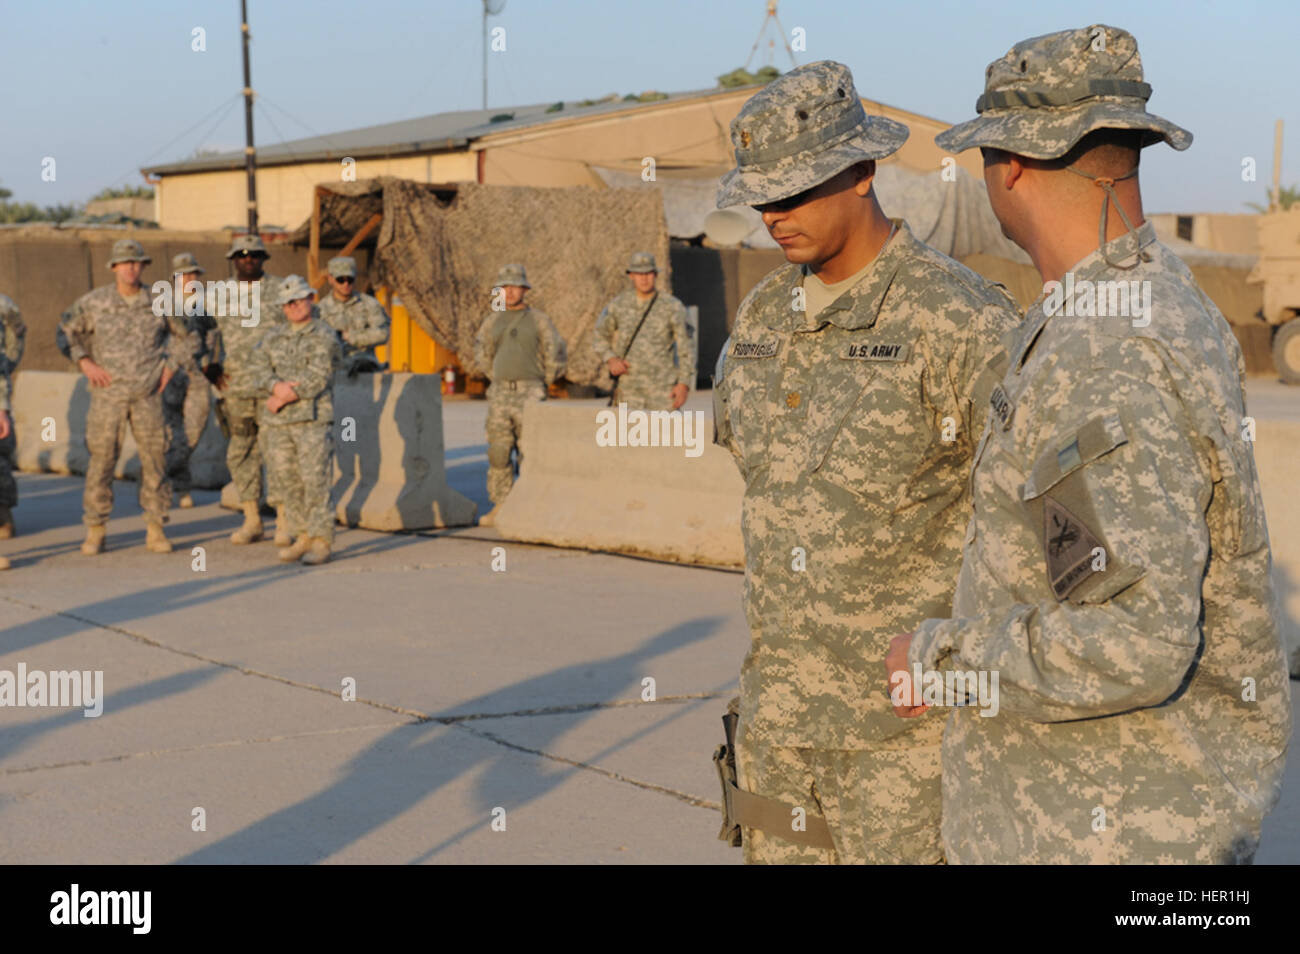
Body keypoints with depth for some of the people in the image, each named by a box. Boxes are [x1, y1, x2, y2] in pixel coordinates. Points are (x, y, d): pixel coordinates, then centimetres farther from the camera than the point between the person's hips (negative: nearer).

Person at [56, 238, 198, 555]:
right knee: (101, 460, -2)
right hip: (108, 395, -1)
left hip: (148, 396, 1)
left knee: (155, 459, 1)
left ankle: (156, 529, 11)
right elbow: (64, 332, 10)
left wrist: (170, 366, 5)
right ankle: (95, 532, 7)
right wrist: (85, 363, -3)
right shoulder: (93, 302, 0)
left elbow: (186, 336, 16)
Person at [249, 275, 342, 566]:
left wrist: (288, 396, -11)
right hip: (278, 422, 6)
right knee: (286, 480, 8)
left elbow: (317, 377, -11)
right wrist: (276, 386, -14)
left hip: (313, 418, -6)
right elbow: (257, 368, 5)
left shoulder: (325, 337, -1)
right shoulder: (274, 336, 16)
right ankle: (303, 536, 18)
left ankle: (321, 542, -6)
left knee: (315, 481, -9)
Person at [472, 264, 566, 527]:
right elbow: (482, 355, 23)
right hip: (499, 396, 4)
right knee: (498, 453, 3)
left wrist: (534, 386, 7)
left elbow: (554, 359, 4)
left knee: (529, 453, -5)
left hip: (529, 396, -4)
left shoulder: (539, 321, 0)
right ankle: (499, 506, 11)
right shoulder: (492, 322, 9)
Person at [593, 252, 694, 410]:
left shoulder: (672, 307, -4)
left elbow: (686, 348, -1)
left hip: (662, 390, -2)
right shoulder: (618, 304, 2)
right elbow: (599, 336, 15)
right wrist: (610, 359, -4)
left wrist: (684, 384, -8)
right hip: (628, 389, 2)